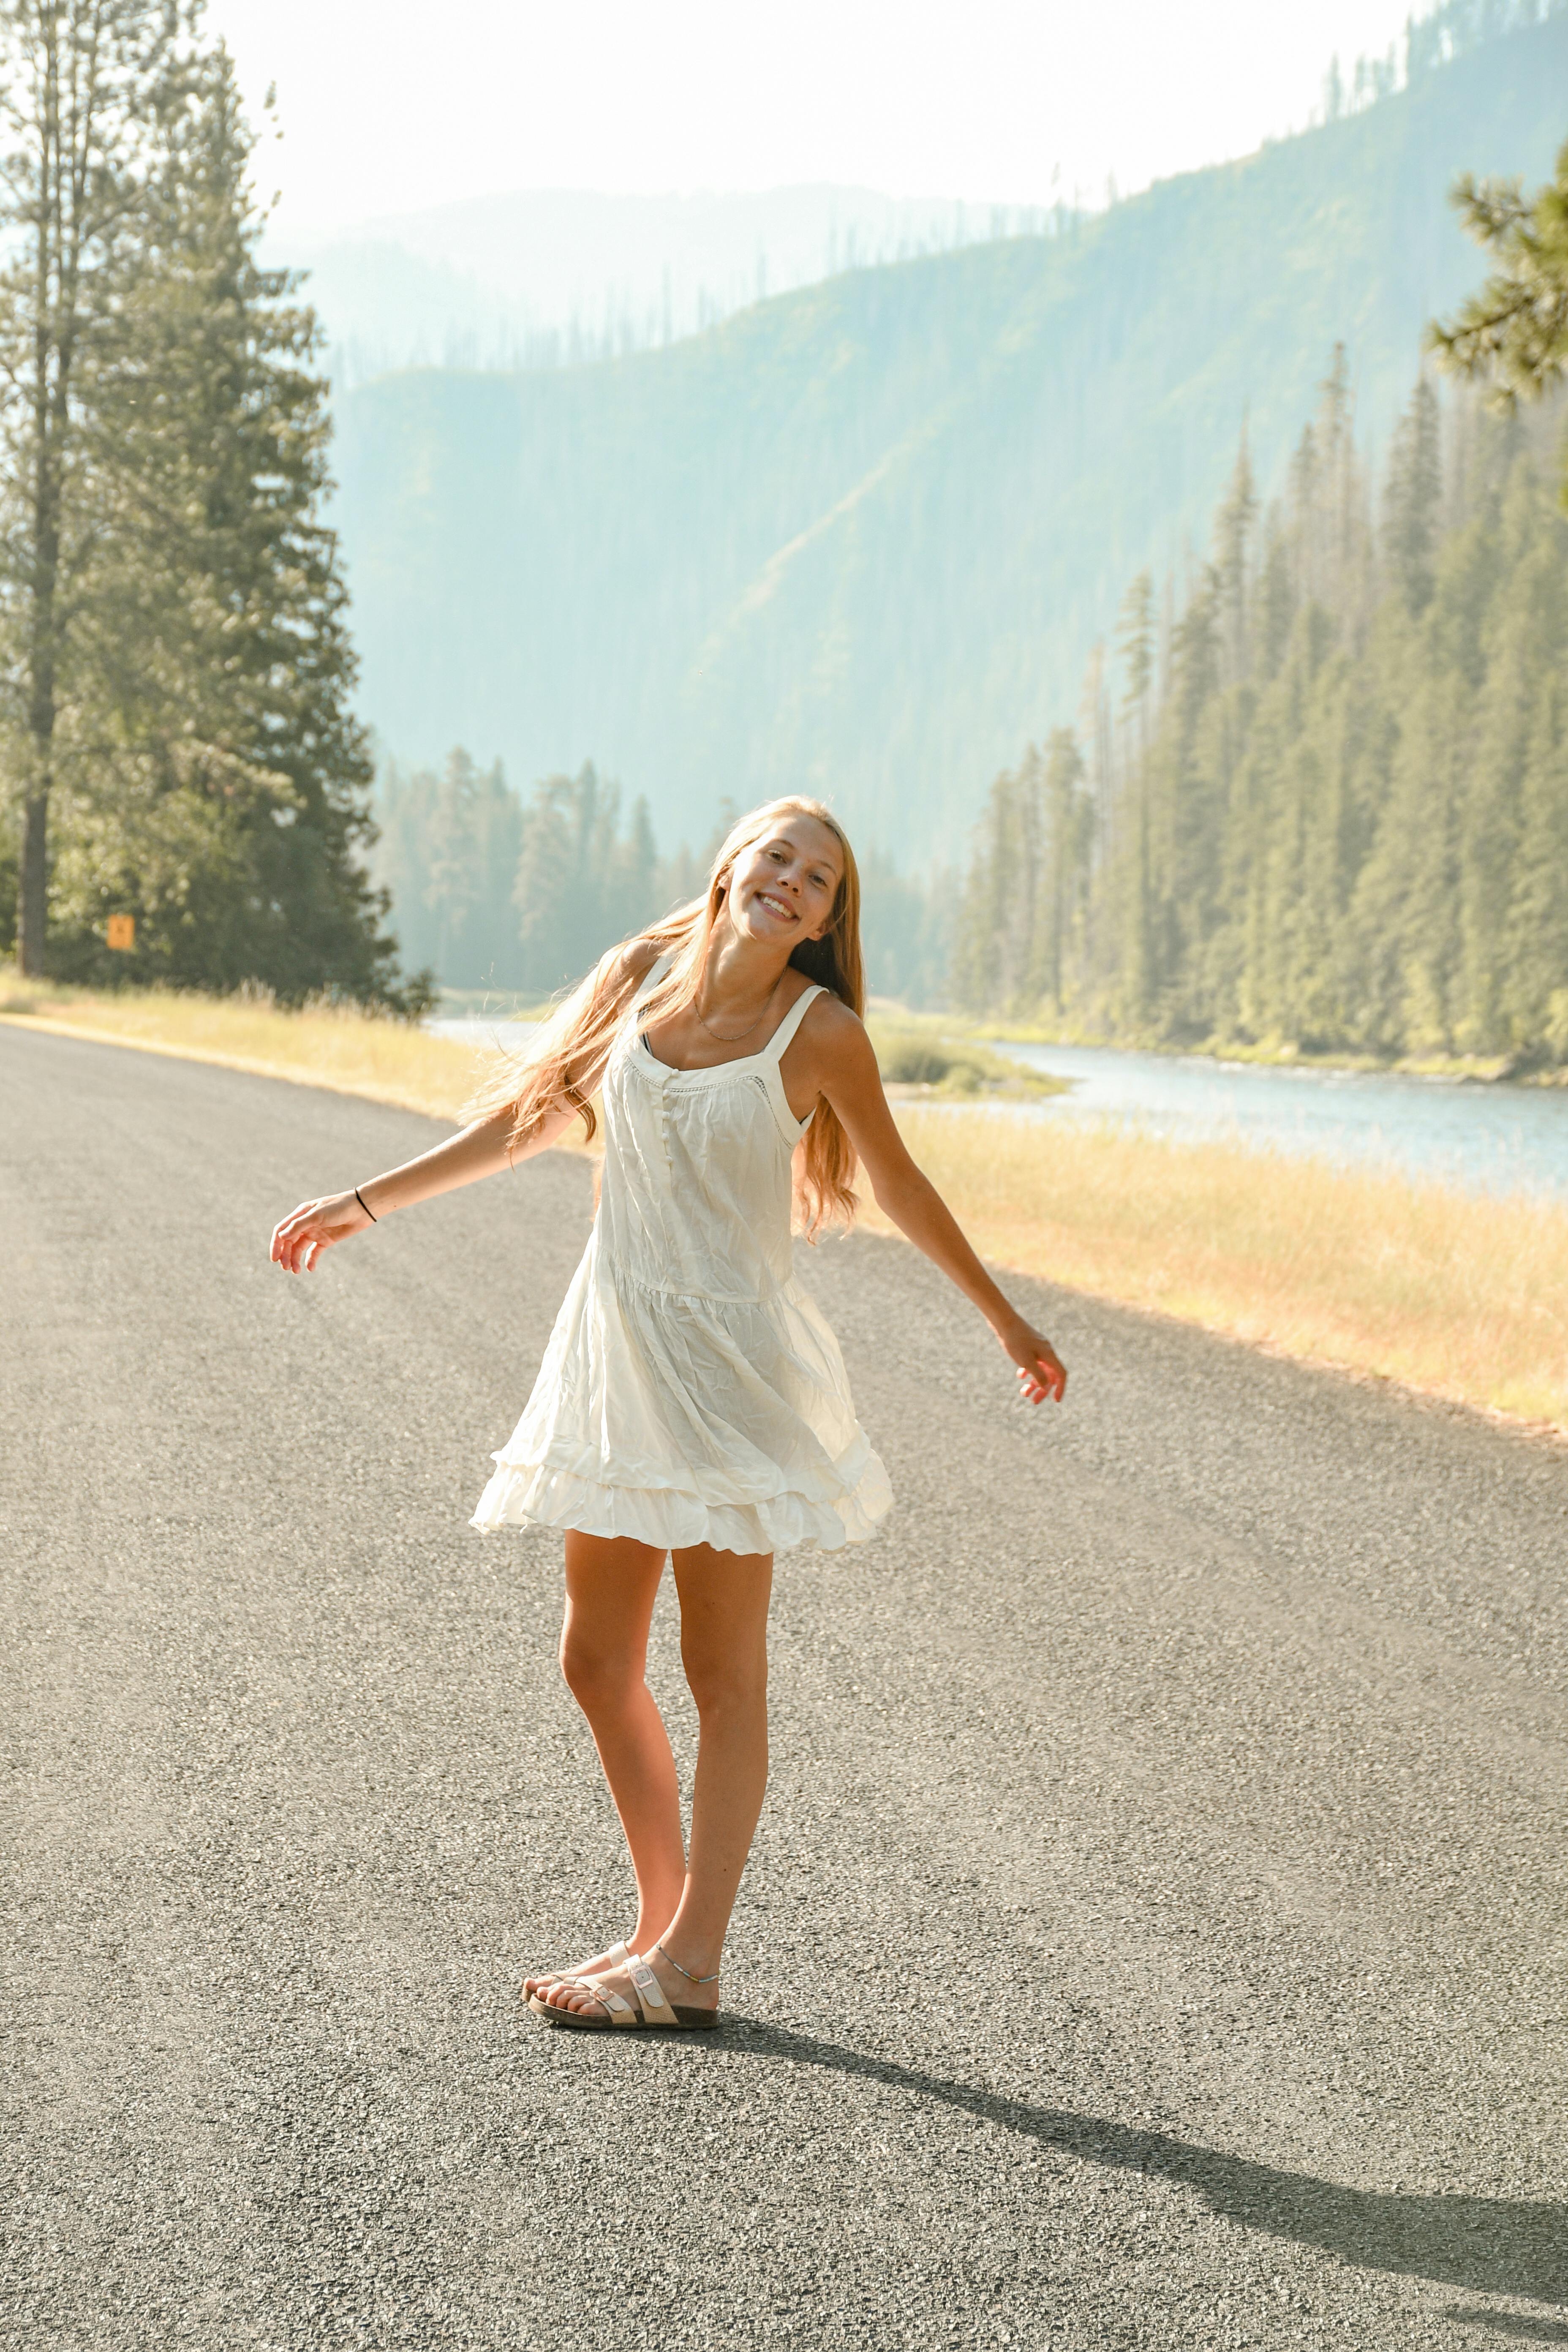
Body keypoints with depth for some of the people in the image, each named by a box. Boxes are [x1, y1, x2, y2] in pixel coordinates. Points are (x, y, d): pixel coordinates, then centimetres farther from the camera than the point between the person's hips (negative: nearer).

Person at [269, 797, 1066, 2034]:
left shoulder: (821, 1033, -9)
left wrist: (1008, 1322, 11)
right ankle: (662, 1921, 22)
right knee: (598, 1661, 10)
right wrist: (364, 1204, 17)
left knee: (723, 1671, 1)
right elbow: (528, 1117, 14)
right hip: (616, 1342, 5)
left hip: (730, 1358, -5)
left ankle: (689, 1962, 6)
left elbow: (902, 1189, 4)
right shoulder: (640, 976, 2)